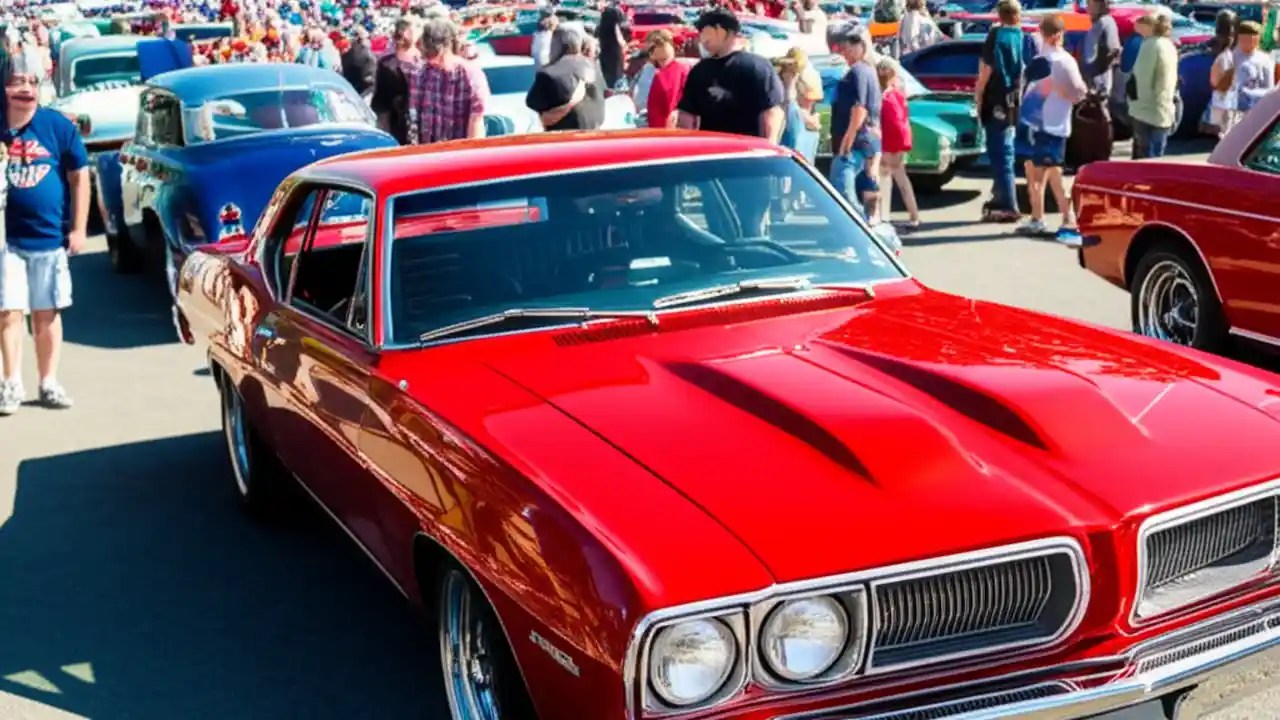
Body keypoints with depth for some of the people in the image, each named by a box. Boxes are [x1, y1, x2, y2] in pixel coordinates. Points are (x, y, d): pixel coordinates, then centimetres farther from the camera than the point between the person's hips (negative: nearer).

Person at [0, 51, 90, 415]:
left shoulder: (58, 125, -5)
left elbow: (79, 177, 1)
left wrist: (78, 229, -2)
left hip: (50, 237, 0)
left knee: (47, 313, 10)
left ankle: (49, 382, 20)